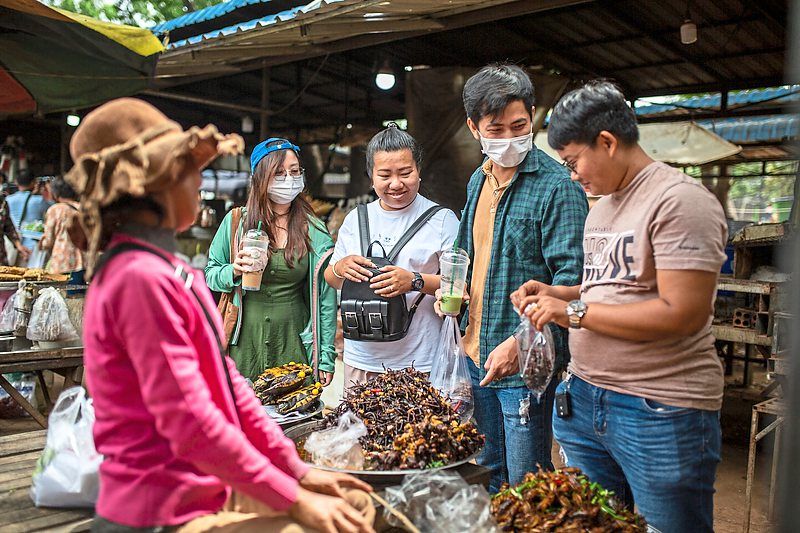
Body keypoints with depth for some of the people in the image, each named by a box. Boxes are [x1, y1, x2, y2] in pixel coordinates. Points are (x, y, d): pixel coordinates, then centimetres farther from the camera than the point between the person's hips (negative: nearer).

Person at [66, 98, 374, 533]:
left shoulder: (164, 269, 8)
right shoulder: (141, 278, -21)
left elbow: (226, 380, 8)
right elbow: (191, 426, -23)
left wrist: (298, 471, 7)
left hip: (204, 493, 9)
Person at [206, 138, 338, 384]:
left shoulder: (314, 231, 0)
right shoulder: (235, 221, 1)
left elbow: (326, 298, 1)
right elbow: (210, 275, 9)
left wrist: (326, 357, 0)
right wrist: (234, 272, -14)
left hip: (293, 344, 0)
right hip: (244, 343, 0)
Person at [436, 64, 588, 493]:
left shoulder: (556, 185, -15)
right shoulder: (478, 180, 10)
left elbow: (571, 277, -19)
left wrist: (522, 341, -25)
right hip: (477, 353, 7)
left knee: (524, 483, 6)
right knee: (487, 472, 22)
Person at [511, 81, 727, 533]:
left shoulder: (680, 200, -14)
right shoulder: (603, 204, 14)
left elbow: (682, 314, -22)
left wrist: (574, 311, -17)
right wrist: (555, 294, 6)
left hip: (660, 411, -8)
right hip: (585, 398, 8)